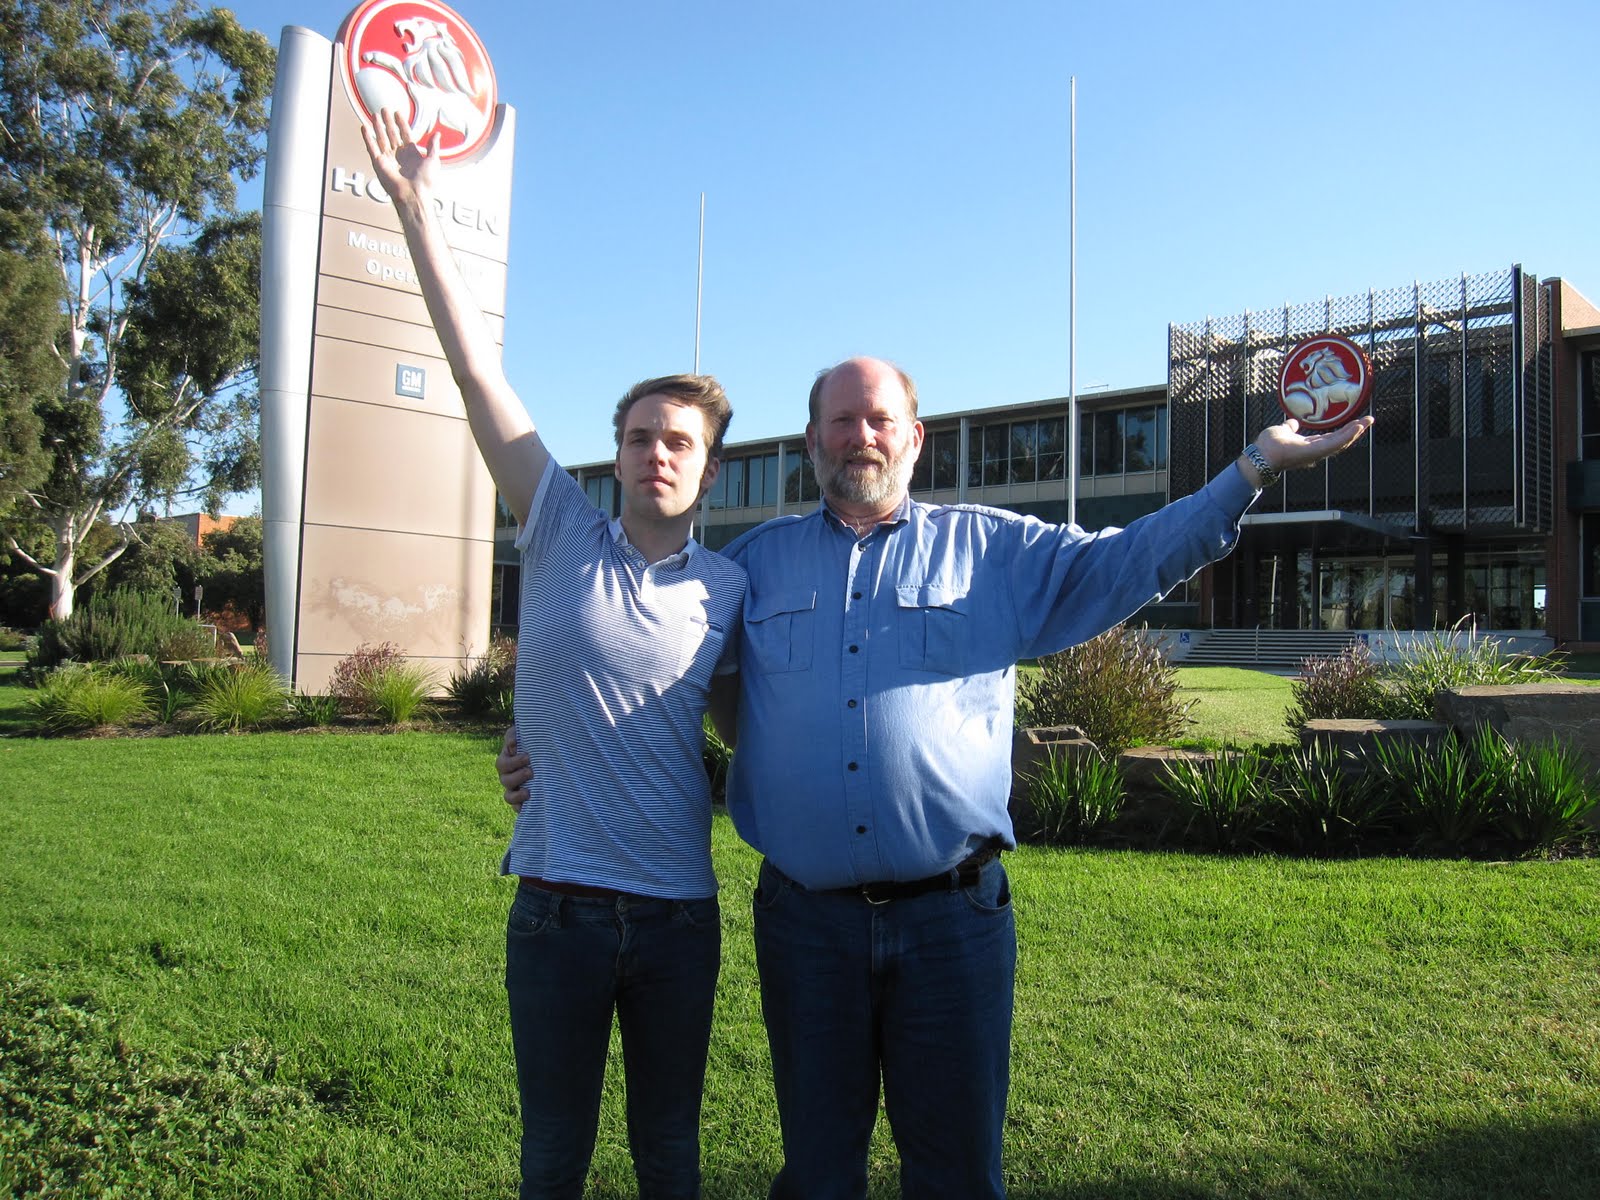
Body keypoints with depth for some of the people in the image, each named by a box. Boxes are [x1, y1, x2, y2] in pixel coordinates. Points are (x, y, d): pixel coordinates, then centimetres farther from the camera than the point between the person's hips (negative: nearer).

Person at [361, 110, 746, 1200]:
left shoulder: (731, 588, 2)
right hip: (558, 906, -1)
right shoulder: (563, 537, -1)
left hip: (679, 913, 1)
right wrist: (415, 207, -6)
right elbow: (479, 366, -5)